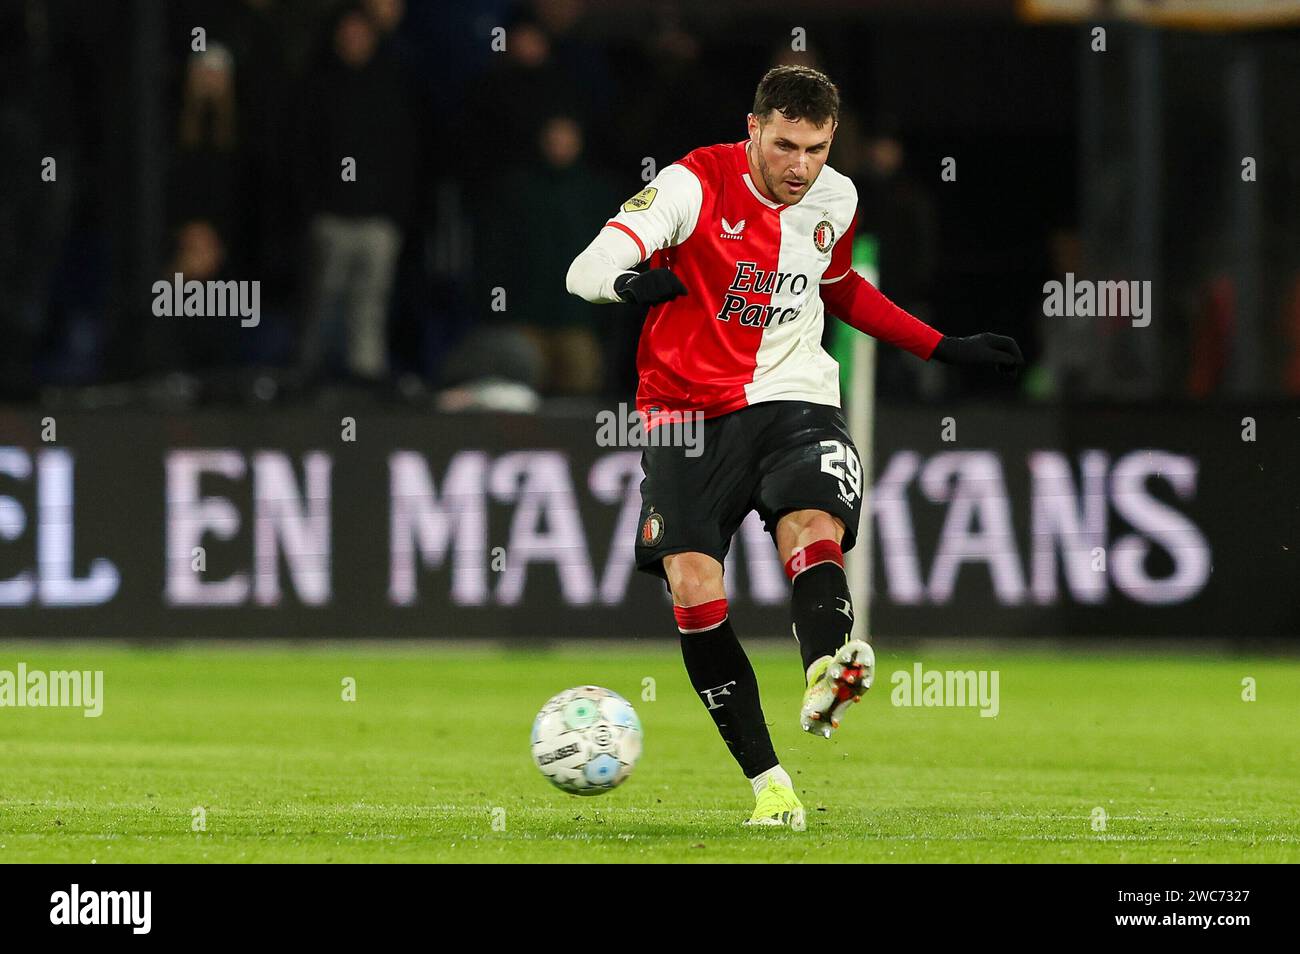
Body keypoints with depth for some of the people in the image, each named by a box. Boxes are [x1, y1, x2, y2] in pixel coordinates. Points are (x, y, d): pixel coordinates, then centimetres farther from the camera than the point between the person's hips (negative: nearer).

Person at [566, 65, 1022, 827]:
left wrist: (947, 349, 23)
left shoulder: (837, 200, 5)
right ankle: (768, 782, -8)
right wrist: (629, 282, -43)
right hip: (691, 407, -2)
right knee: (693, 588, -14)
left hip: (795, 399, 2)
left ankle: (826, 678, -56)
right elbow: (585, 269, -18)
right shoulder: (695, 185, -11)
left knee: (814, 530, -28)